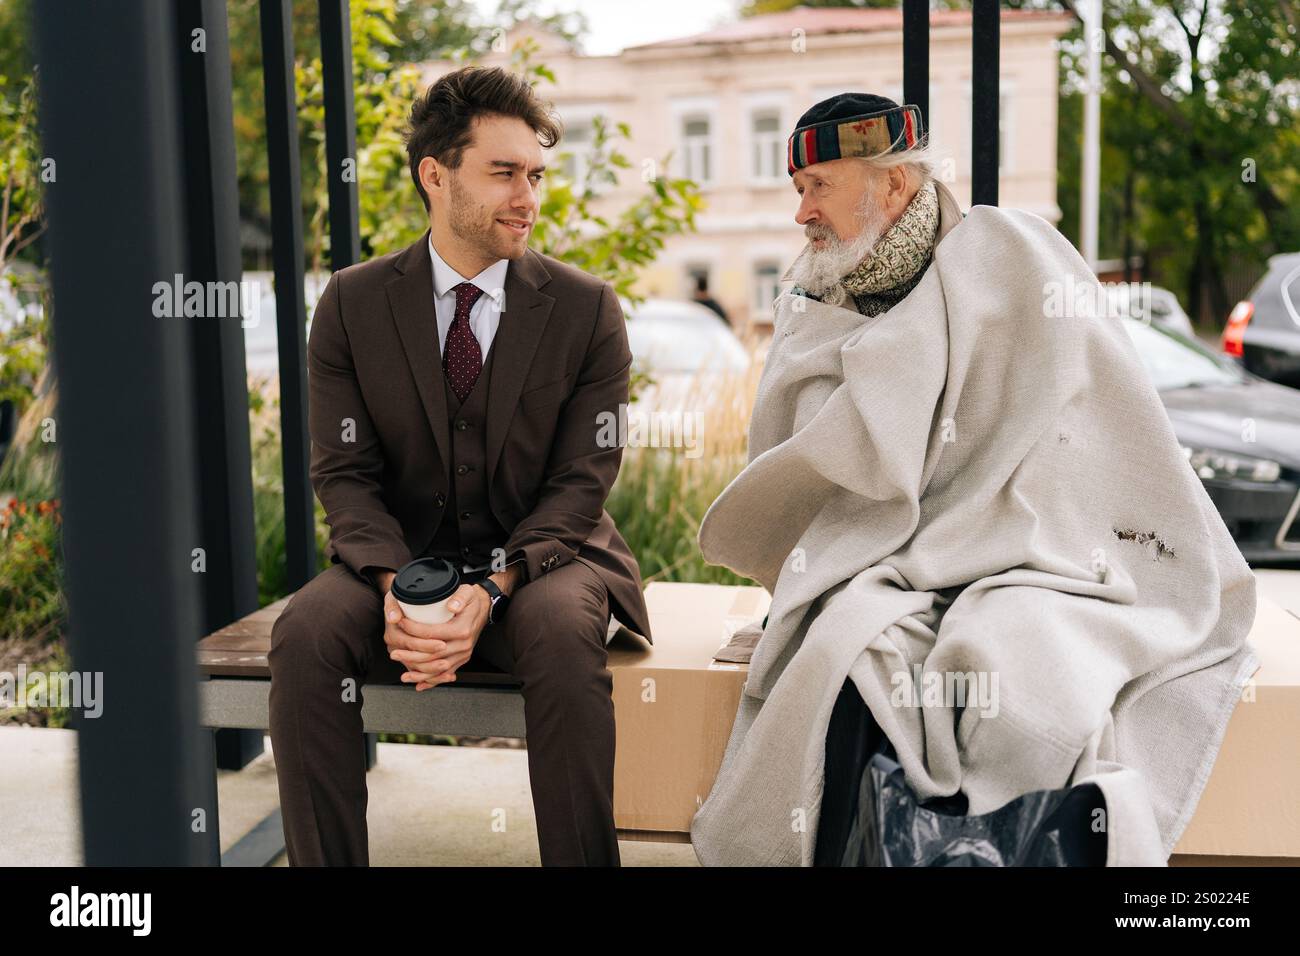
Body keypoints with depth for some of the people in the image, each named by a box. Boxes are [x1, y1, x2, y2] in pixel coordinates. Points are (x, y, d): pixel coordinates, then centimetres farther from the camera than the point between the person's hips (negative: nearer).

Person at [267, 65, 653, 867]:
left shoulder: (587, 309, -2)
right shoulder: (353, 304, 2)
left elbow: (581, 482, -6)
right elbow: (345, 474, -1)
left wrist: (490, 590, -22)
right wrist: (397, 586, -22)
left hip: (540, 557, -1)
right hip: (402, 553, 2)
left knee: (562, 633, -34)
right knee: (306, 632, -27)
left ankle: (582, 860, -18)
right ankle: (325, 861, -12)